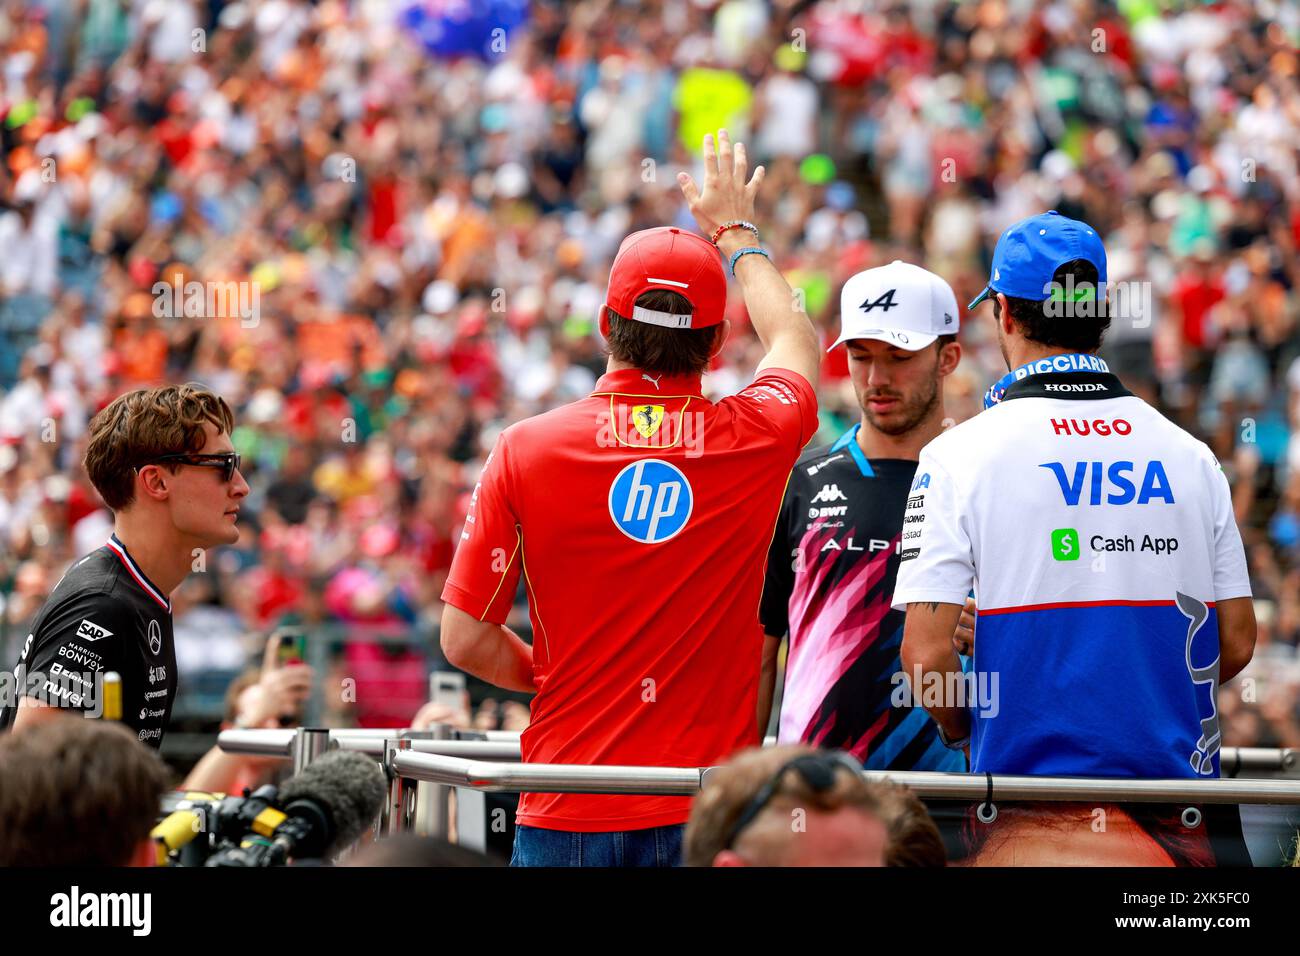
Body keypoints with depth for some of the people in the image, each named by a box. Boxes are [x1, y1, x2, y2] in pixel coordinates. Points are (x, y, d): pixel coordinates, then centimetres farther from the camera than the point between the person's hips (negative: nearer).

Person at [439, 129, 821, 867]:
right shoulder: (755, 439, -2)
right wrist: (736, 232, 39)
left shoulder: (525, 451, -6)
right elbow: (796, 338, 23)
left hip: (567, 811, 0)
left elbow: (465, 640, -3)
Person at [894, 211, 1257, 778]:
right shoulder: (1190, 456, 6)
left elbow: (926, 652, -10)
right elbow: (1237, 643, 8)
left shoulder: (960, 455, -4)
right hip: (1175, 777, 3)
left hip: (1027, 773, -3)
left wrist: (960, 728, 9)